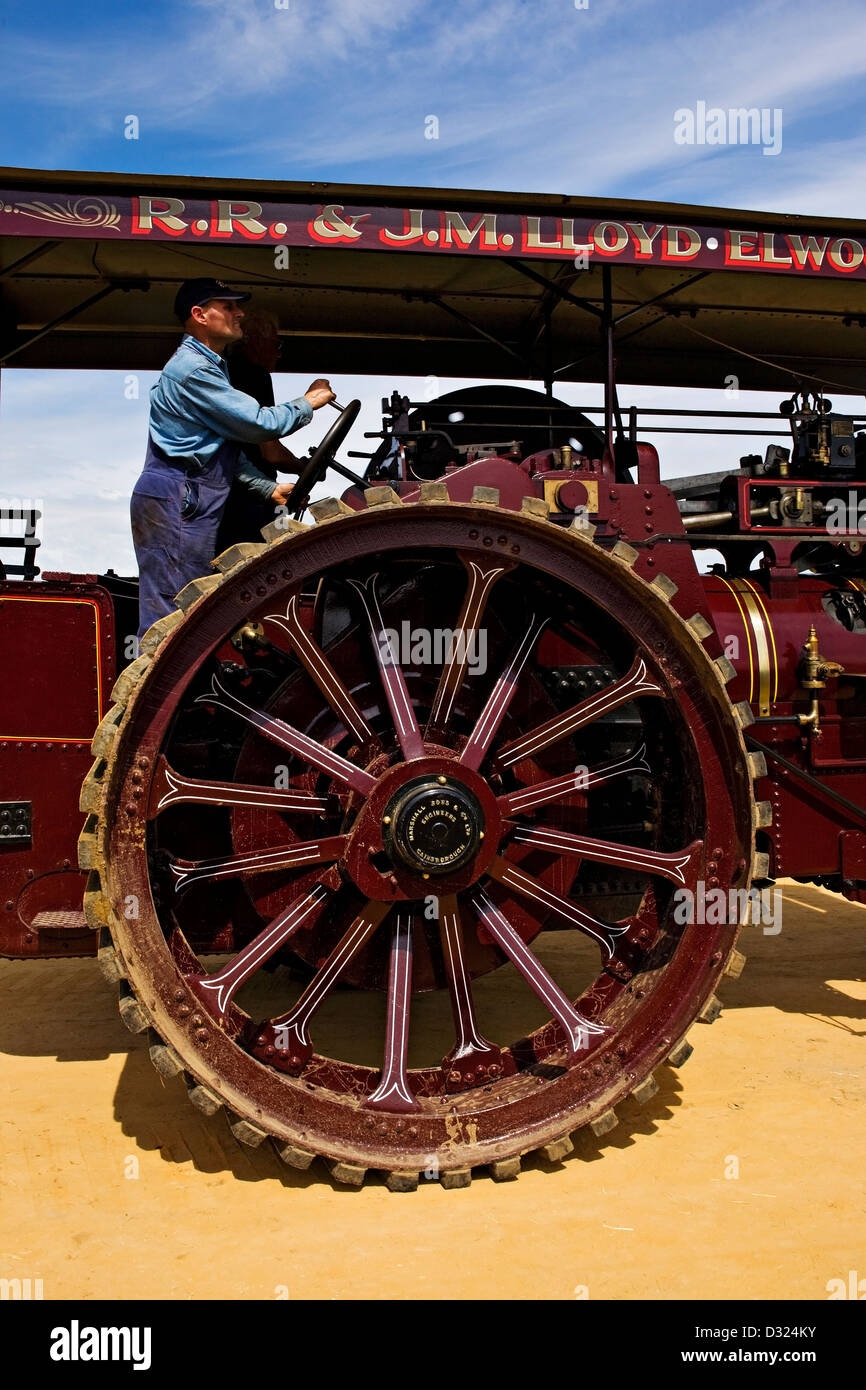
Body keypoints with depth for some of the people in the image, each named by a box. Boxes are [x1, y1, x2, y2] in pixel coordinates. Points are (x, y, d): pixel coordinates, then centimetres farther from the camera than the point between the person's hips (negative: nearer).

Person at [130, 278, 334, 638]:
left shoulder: (209, 366, 22)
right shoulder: (192, 369, -13)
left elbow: (228, 448, 25)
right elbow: (259, 424, -15)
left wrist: (270, 488, 19)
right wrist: (307, 403, 0)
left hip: (188, 502, 11)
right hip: (174, 503, -11)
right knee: (168, 612, -9)